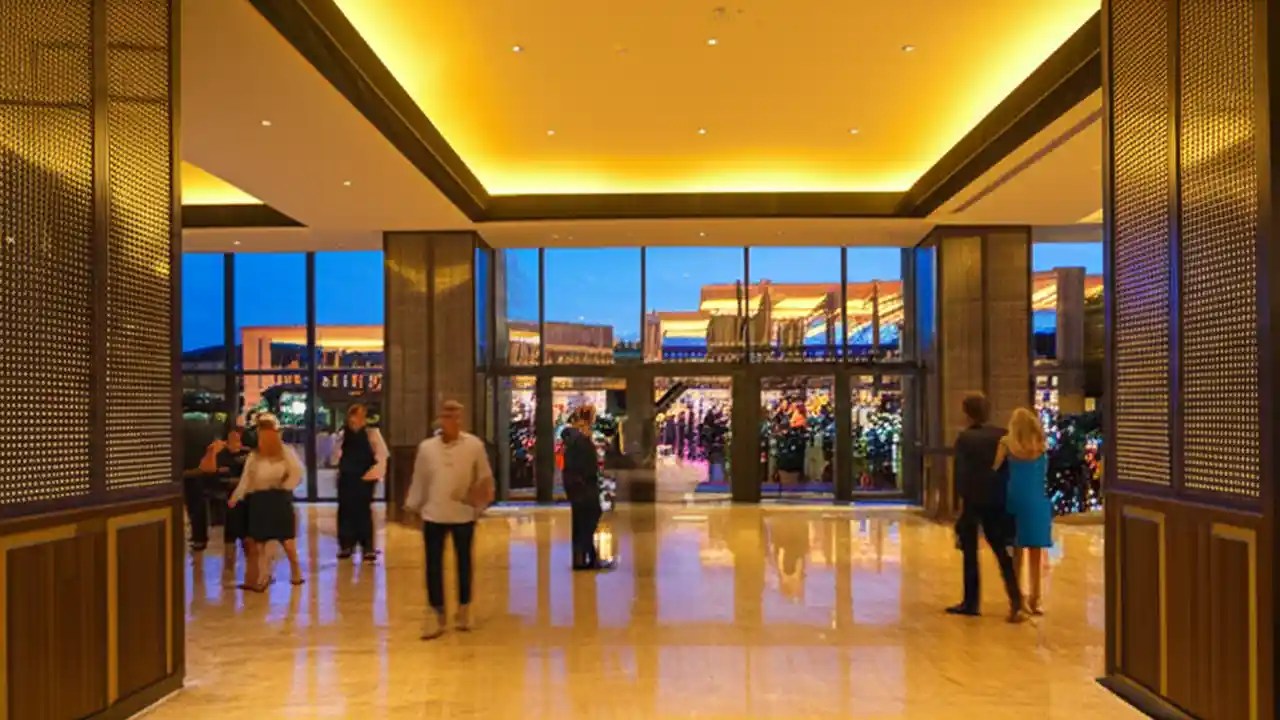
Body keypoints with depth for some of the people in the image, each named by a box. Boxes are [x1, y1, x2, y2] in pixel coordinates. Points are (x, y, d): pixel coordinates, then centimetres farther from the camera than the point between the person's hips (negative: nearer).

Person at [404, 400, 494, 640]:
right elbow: (419, 480, 7)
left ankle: (464, 608, 29)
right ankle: (436, 614, 15)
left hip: (464, 514, -1)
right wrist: (412, 506, 10)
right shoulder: (426, 447, -1)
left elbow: (485, 477, -1)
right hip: (433, 514, 1)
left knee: (463, 562, 13)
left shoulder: (474, 445, -7)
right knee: (433, 565, 3)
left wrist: (480, 504, -14)